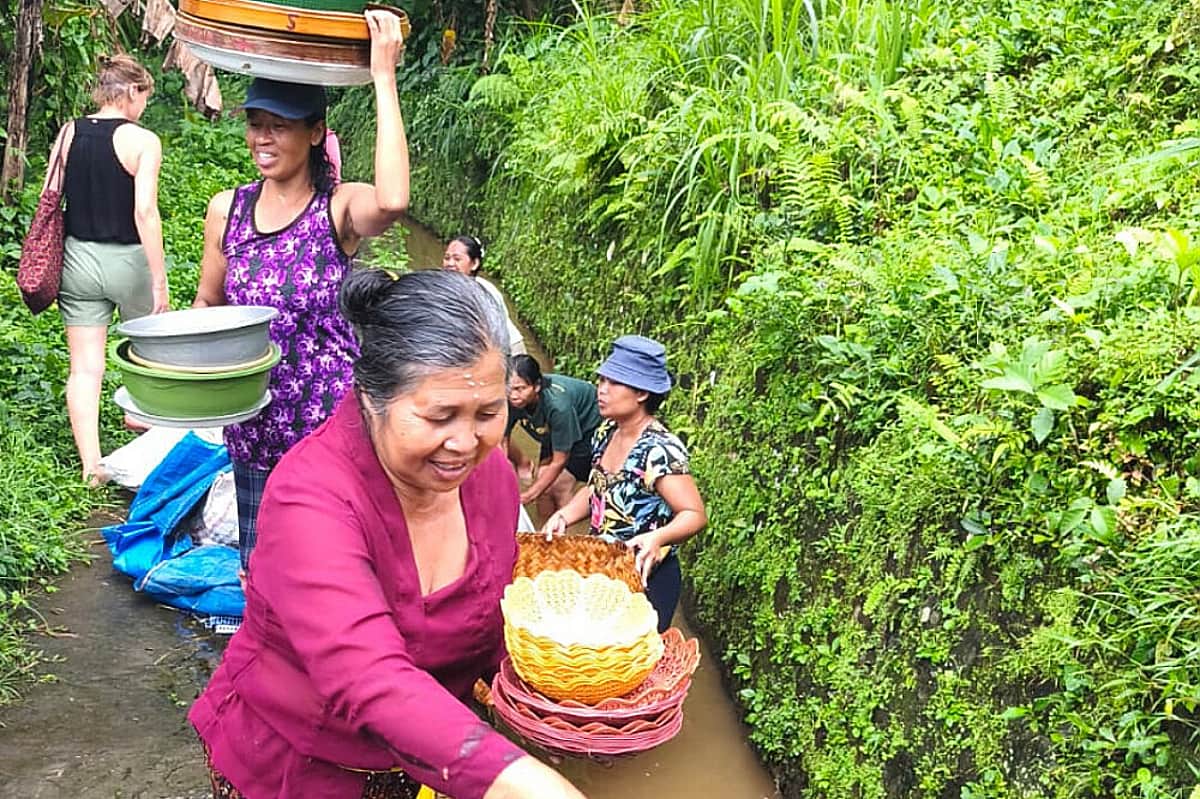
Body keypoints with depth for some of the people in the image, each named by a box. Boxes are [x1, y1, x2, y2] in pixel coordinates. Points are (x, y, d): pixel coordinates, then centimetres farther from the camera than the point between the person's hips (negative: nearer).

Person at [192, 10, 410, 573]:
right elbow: (207, 307, 14)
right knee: (258, 567, 19)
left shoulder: (340, 210, -13)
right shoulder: (227, 210, 2)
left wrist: (383, 78, -34)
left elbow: (392, 201, -38)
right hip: (253, 423, 5)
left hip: (332, 424, -4)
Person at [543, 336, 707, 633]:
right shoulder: (606, 433, 0)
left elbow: (694, 515, -24)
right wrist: (564, 515, -4)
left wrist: (657, 537, -41)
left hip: (646, 577, -7)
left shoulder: (660, 449, -24)